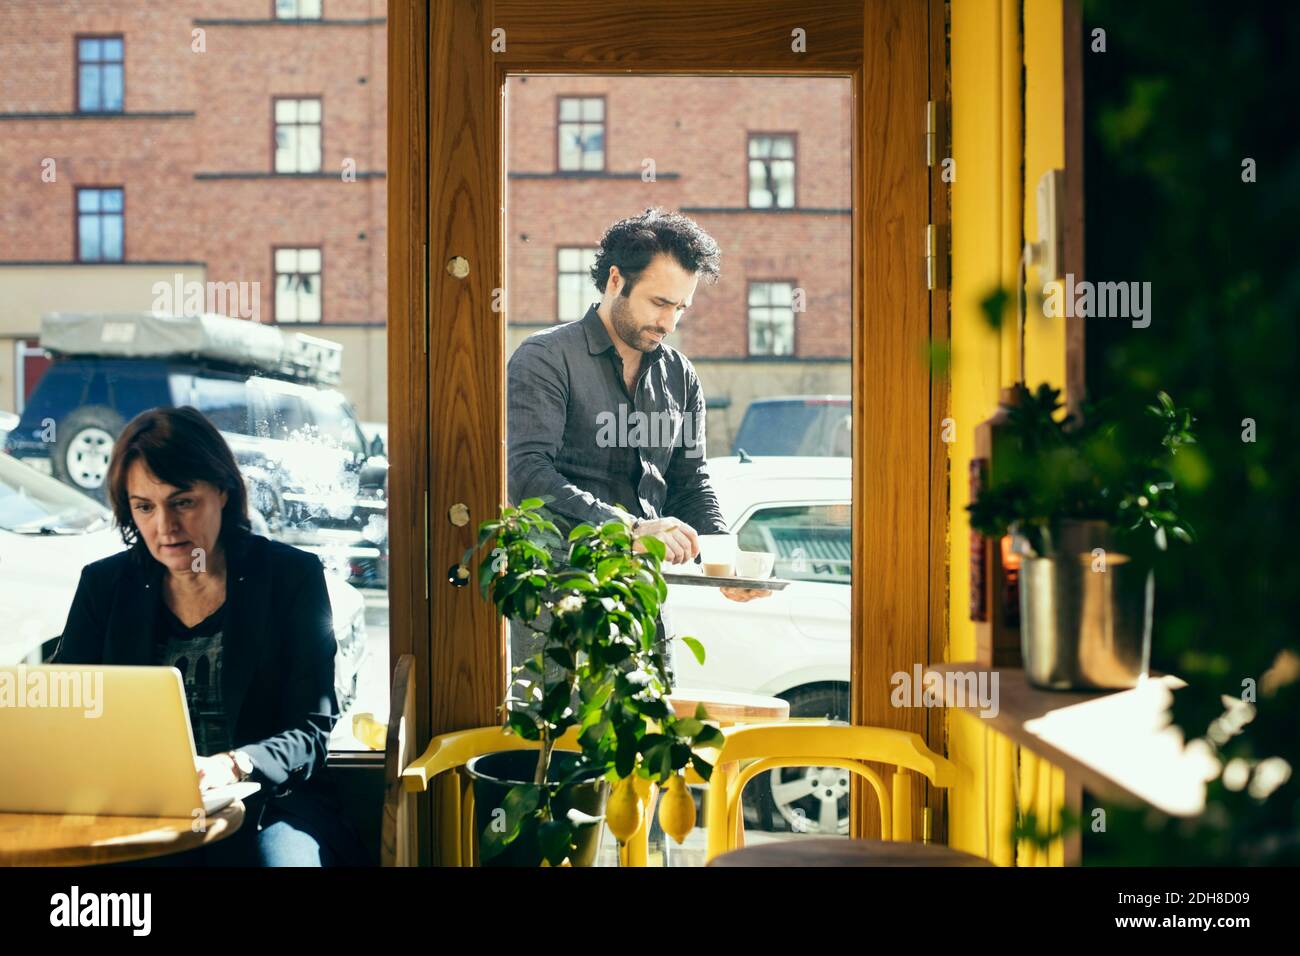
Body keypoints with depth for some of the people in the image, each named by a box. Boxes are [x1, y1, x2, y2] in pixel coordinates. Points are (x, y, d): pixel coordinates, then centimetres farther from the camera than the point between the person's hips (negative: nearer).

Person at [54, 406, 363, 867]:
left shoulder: (292, 577, 2)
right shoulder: (104, 585, 10)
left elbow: (311, 730, -3)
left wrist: (230, 766, -24)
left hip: (266, 804, -2)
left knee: (286, 855, -35)